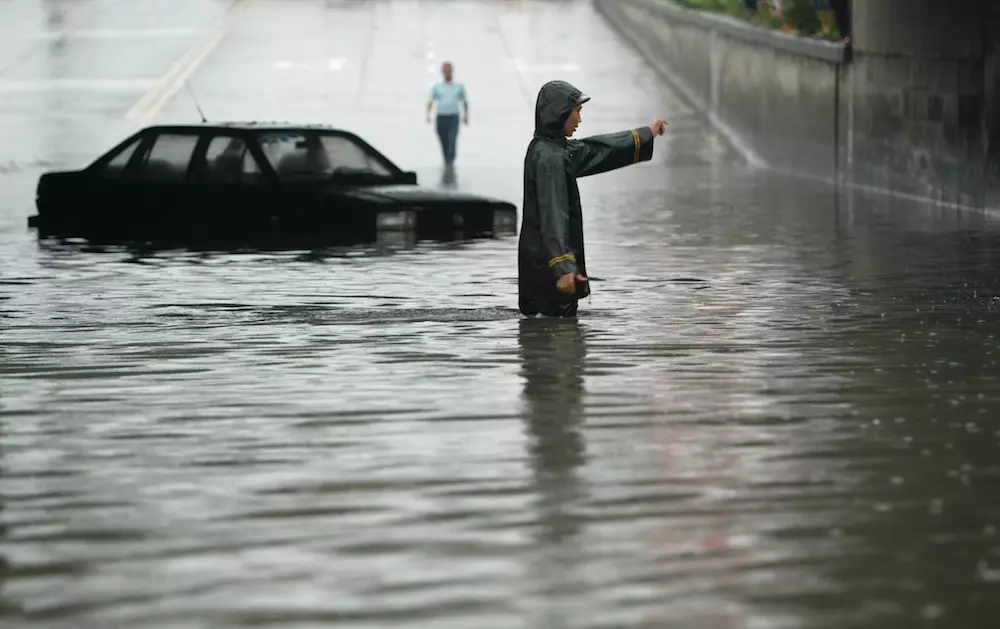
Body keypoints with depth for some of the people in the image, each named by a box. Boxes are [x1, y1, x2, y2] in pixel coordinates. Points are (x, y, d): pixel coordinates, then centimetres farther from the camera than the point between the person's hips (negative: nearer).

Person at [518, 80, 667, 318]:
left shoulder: (553, 148, 10)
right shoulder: (549, 158, -19)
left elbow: (595, 150, 24)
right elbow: (553, 216, -26)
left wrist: (645, 135, 33)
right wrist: (564, 267, -31)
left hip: (541, 259, 10)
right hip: (547, 263, -10)